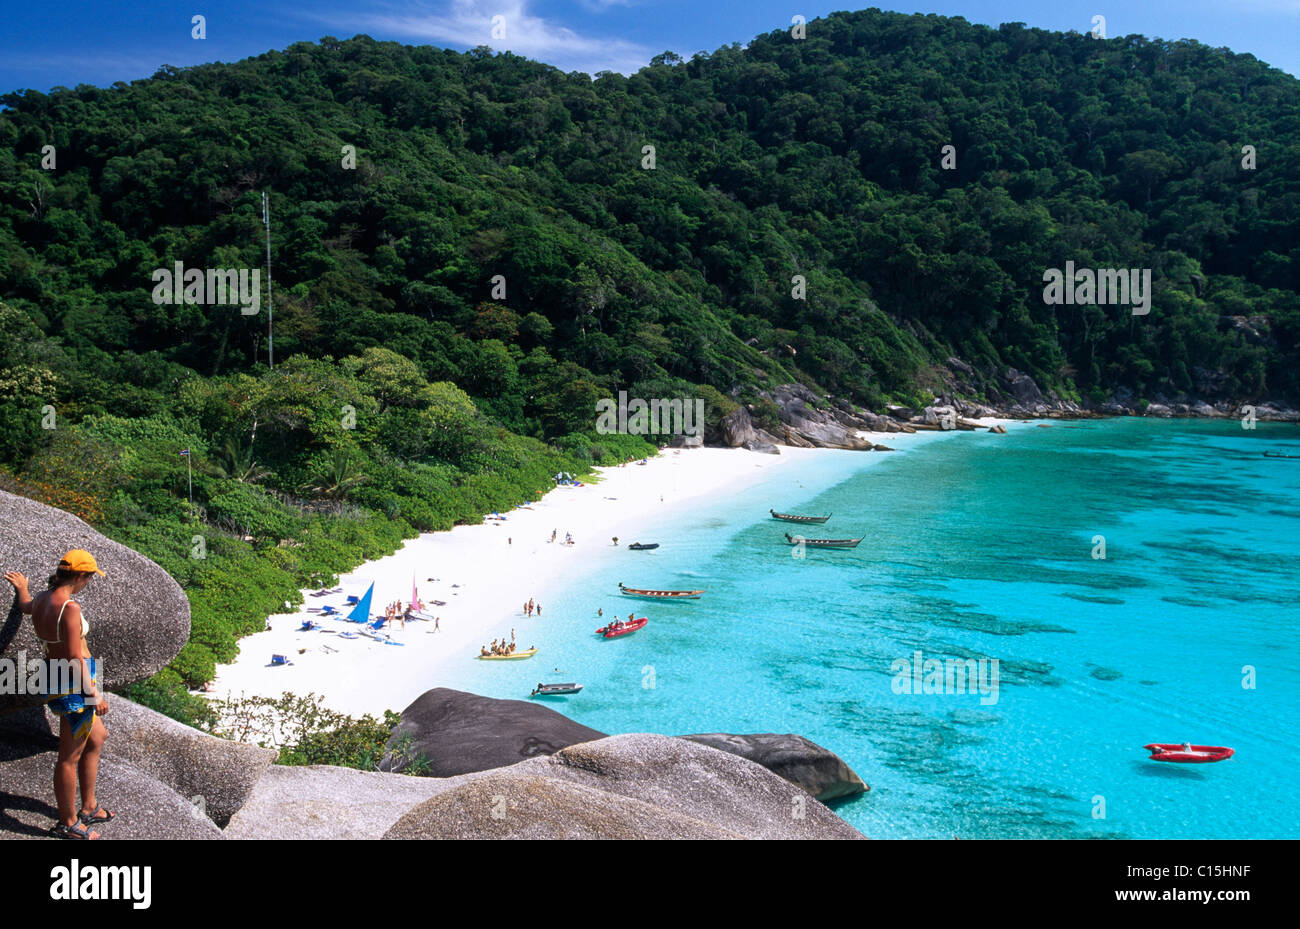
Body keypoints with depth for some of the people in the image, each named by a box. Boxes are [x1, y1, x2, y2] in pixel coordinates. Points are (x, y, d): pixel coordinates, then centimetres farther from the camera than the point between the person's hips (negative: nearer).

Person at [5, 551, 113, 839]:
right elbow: (75, 658, -23)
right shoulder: (69, 607, -23)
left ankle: (89, 807, 32)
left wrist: (21, 588, 54)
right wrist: (95, 695, -16)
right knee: (70, 756, 2)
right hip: (75, 683, -10)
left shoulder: (41, 600, 4)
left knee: (96, 740, 23)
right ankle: (68, 823, 14)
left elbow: (25, 605, 31)